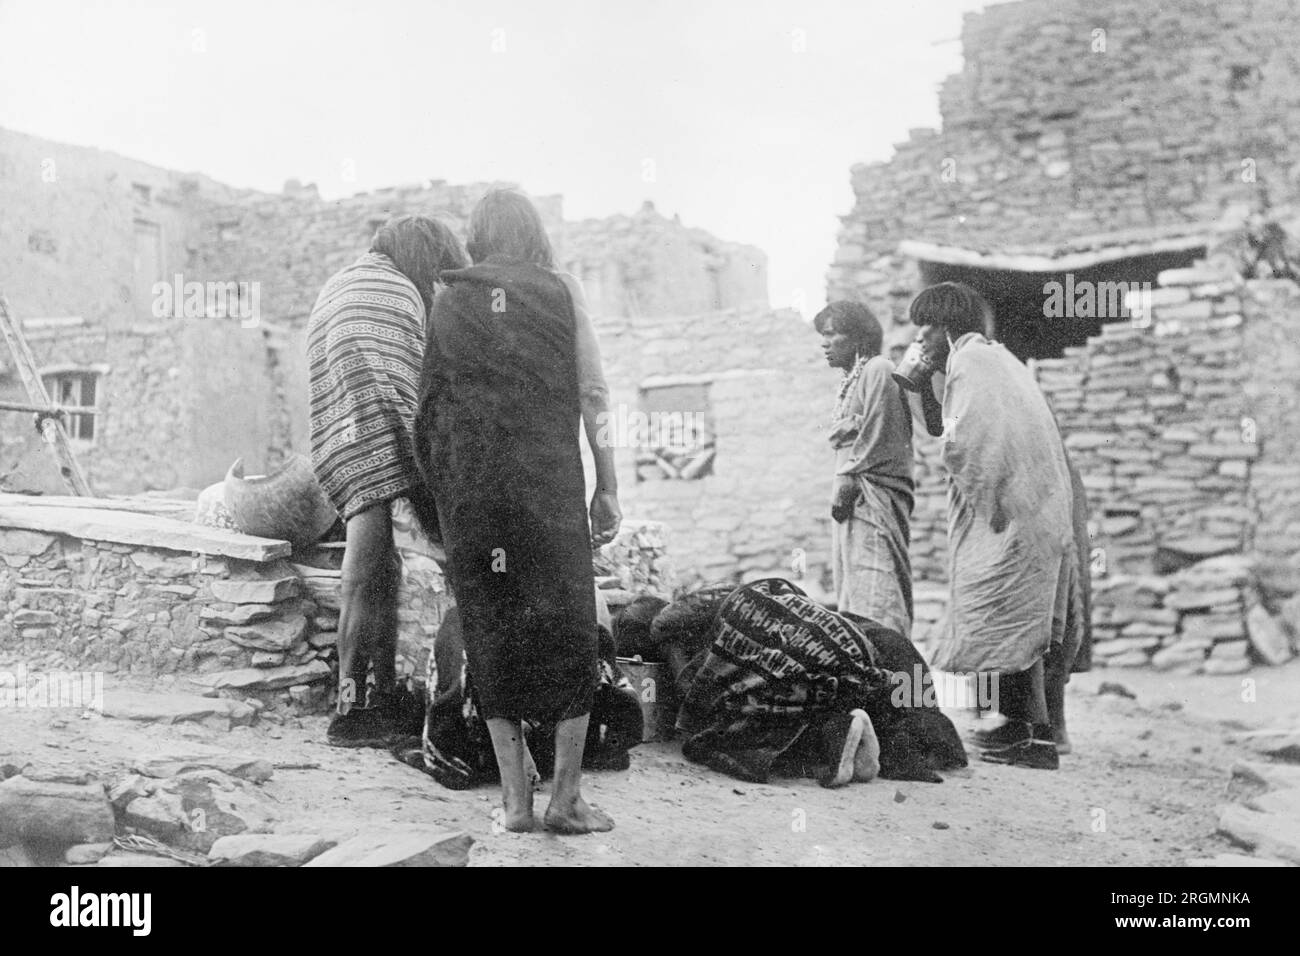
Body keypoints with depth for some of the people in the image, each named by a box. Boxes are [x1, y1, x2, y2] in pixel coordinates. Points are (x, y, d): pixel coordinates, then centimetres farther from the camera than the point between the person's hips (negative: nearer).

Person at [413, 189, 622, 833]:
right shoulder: (561, 291, 5)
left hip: (467, 483, 2)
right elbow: (593, 396, 1)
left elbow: (430, 402, 4)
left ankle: (514, 796, 9)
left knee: (489, 629, 8)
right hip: (548, 481, -1)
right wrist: (608, 487, 6)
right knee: (567, 625, 6)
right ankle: (566, 796, 3)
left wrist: (442, 491, 10)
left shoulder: (450, 300, 7)